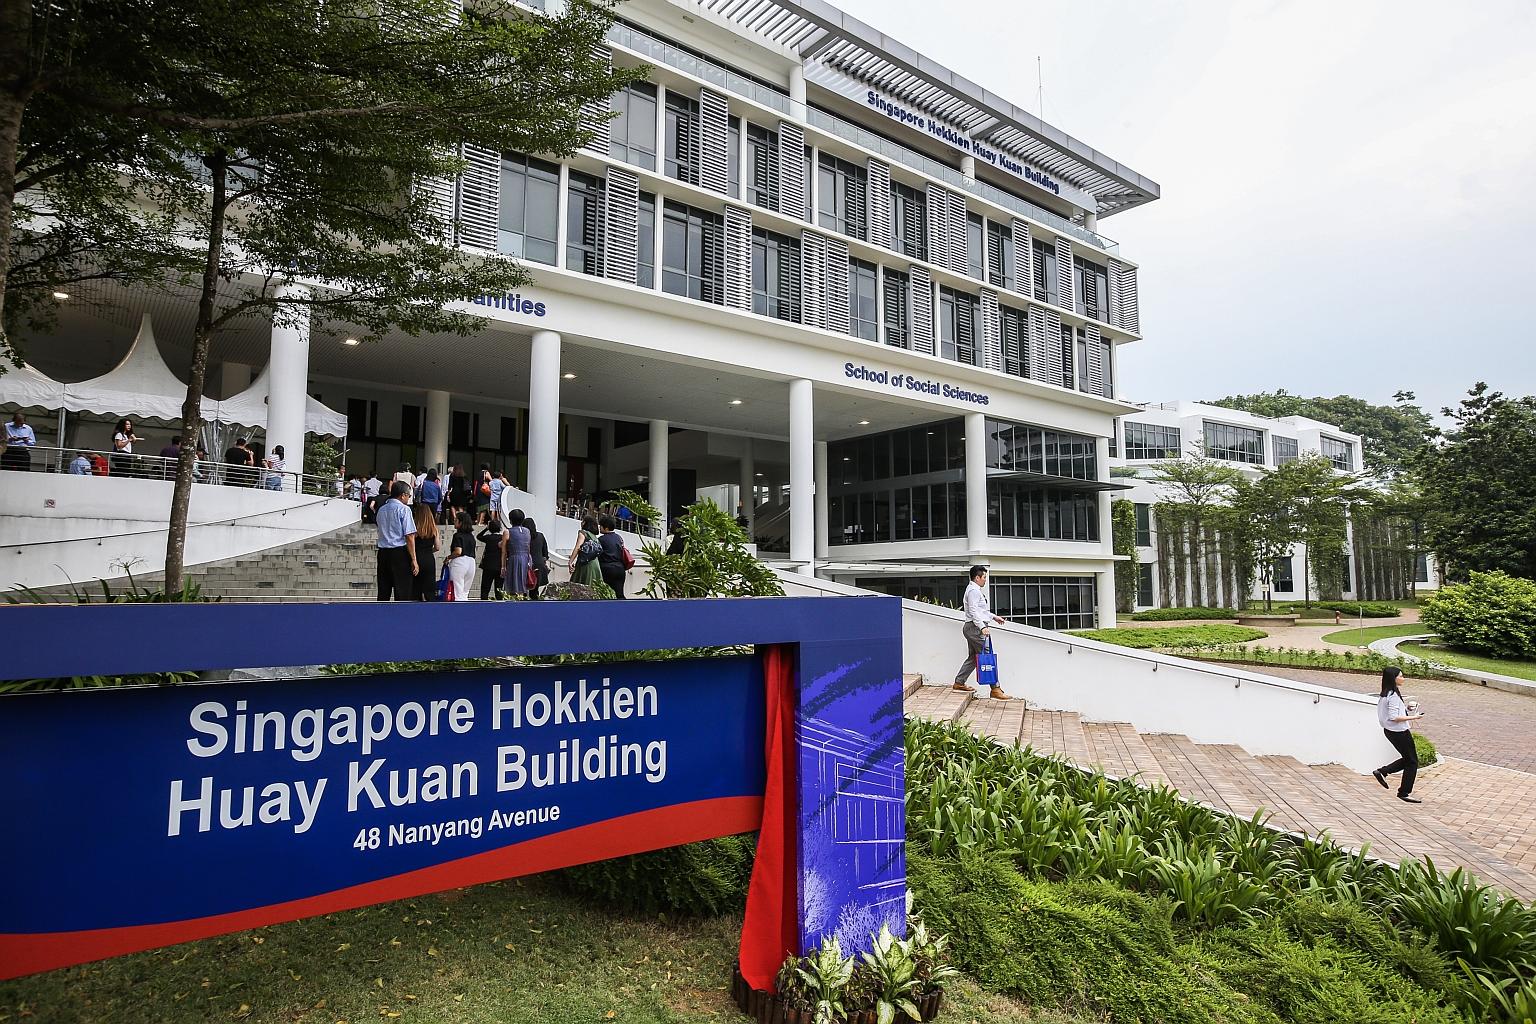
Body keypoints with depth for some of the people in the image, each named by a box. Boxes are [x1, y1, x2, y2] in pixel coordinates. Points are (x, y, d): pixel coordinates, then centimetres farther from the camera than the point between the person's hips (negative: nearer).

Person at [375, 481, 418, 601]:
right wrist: (414, 560, -12)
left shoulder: (381, 509, 14)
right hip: (400, 553, -7)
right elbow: (409, 536, -13)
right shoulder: (404, 509, -8)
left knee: (383, 592, 11)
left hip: (382, 551, 7)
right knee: (402, 592, -3)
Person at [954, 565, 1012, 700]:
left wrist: (993, 617, 33)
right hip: (975, 628, -11)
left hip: (972, 628, 11)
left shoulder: (976, 590, 21)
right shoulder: (973, 590, -13)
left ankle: (959, 683, 21)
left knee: (973, 657, 15)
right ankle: (996, 689, -13)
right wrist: (982, 627, -30)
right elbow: (973, 611, -23)